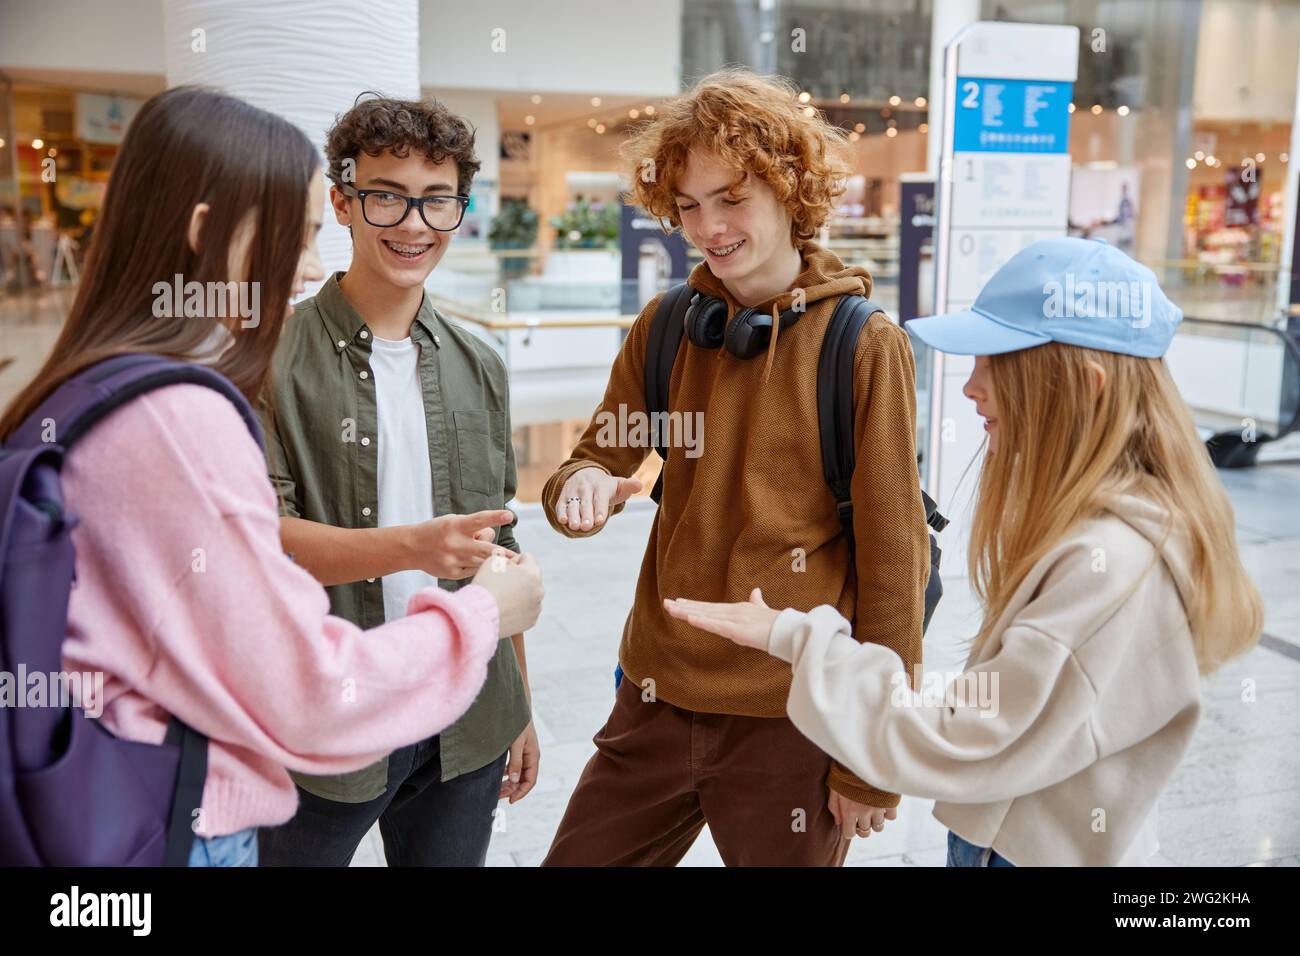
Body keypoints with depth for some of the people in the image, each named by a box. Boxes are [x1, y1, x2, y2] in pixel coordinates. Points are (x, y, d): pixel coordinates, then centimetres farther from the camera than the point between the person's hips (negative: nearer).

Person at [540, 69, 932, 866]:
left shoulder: (865, 344, -11)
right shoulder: (664, 328, 2)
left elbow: (895, 562, -9)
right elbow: (595, 463, 7)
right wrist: (581, 487, -19)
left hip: (792, 721, -4)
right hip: (657, 701, 4)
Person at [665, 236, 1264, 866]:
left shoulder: (1110, 566, -29)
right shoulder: (1088, 515, -1)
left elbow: (956, 752, -27)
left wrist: (796, 638, -22)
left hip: (1038, 853, -7)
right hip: (997, 835, 7)